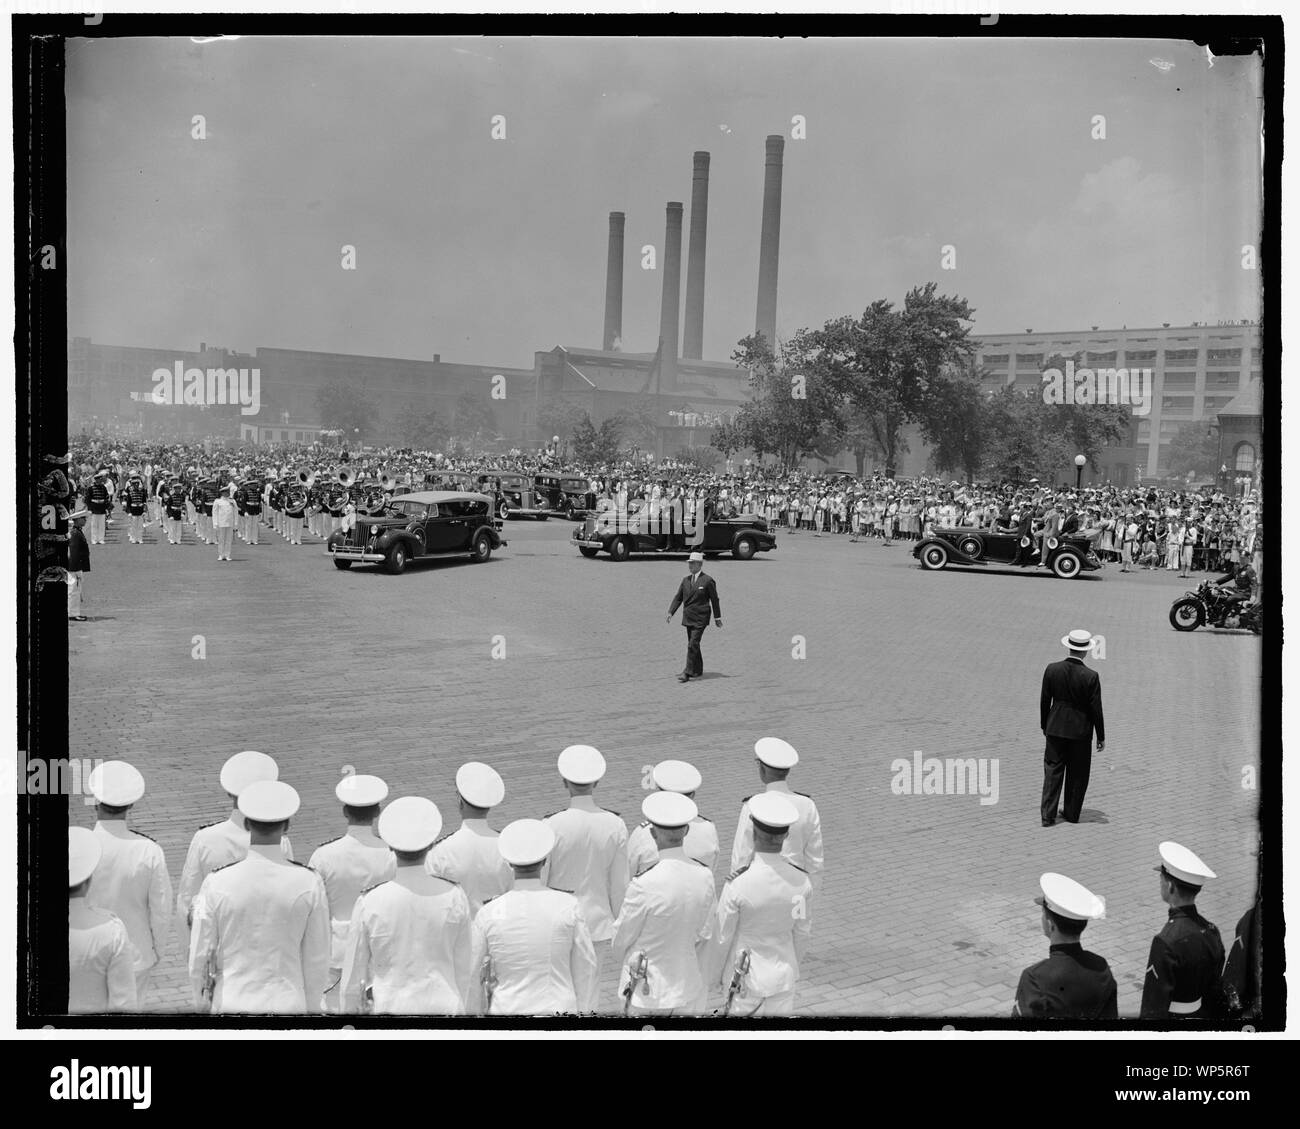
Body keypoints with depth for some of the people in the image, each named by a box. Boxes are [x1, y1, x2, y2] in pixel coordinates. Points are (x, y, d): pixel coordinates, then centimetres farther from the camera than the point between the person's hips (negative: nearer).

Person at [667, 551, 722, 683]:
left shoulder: (707, 580, -7)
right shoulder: (685, 580, 9)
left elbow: (714, 600, -2)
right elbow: (678, 597, 8)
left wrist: (717, 617, 0)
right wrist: (671, 612, -3)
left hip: (700, 618, -6)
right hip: (688, 617, 6)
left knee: (693, 644, -12)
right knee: (692, 645, 13)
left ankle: (688, 673, -12)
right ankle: (698, 671, 25)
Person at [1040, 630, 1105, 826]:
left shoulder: (1052, 669, -8)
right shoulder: (1091, 676, -16)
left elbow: (1044, 701, 0)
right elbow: (1096, 709, -10)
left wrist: (1044, 725, 14)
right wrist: (1101, 736, 1)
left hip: (1055, 728, 2)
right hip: (1080, 730, -2)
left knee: (1052, 771, 9)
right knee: (1077, 774, 14)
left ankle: (1048, 815, 6)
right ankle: (1071, 813, 23)